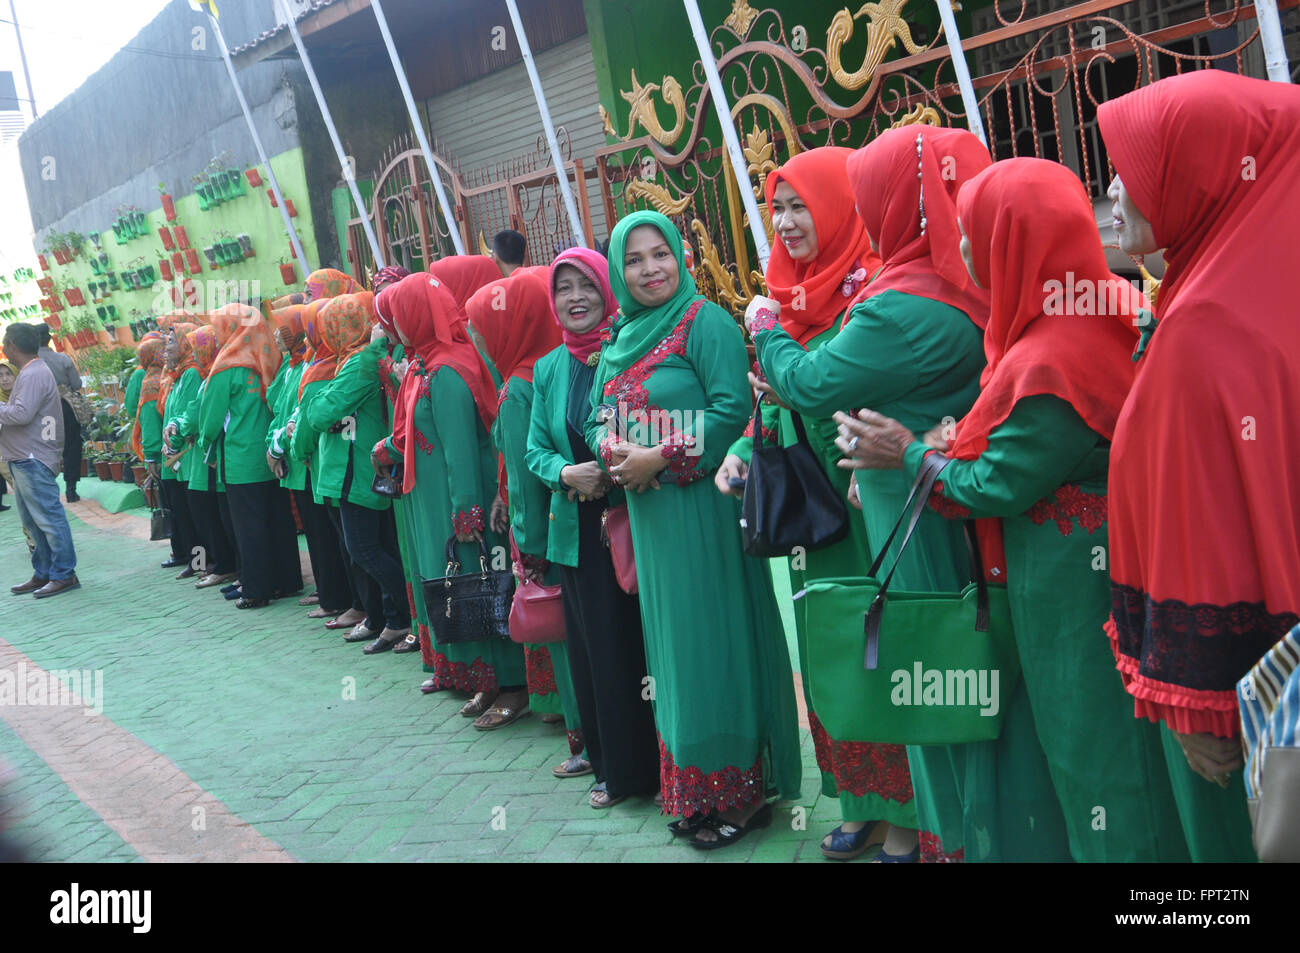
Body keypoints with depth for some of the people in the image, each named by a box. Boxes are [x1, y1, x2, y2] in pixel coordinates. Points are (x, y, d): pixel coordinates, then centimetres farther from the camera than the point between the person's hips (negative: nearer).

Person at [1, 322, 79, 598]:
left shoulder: (34, 375, -15)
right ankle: (43, 573, 20)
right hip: (24, 458, 11)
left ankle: (64, 575, -3)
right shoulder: (29, 373, 19)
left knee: (48, 517, -7)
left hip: (33, 459, -11)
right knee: (31, 519, 14)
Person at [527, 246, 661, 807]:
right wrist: (566, 473, -10)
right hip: (577, 532, 5)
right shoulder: (548, 369, 10)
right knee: (593, 649, 11)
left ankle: (648, 761, 17)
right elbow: (535, 450, 11)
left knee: (636, 643, 0)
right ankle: (613, 766, 25)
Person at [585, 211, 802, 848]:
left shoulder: (705, 322, -7)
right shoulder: (619, 338, 14)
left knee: (711, 641, -1)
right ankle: (688, 789, 24)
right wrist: (616, 454, -7)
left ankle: (736, 791, 12)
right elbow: (598, 420, 15)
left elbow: (732, 409, -17)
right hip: (647, 512, 7)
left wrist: (660, 458, -17)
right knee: (670, 643, 12)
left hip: (702, 508, -7)